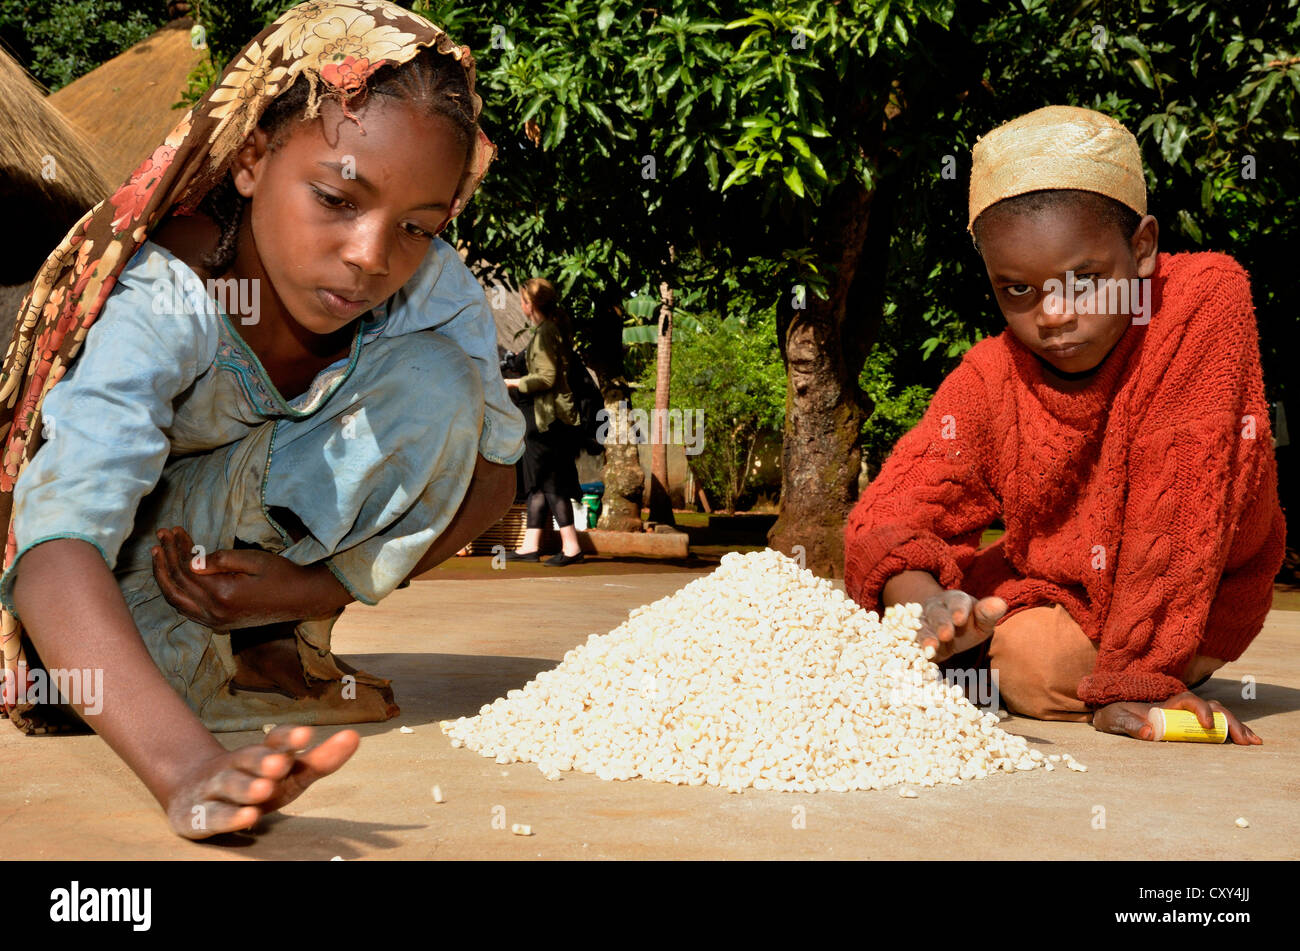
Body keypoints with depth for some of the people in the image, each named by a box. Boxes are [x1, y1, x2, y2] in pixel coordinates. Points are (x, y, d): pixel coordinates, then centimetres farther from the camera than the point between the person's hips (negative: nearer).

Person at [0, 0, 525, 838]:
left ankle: (281, 644, -9)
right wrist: (189, 771, -68)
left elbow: (491, 475, -12)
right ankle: (213, 664, -2)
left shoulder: (436, 290, -25)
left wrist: (311, 590, -26)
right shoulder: (158, 302, -37)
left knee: (439, 381, -24)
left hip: (287, 535, 4)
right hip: (146, 534, -3)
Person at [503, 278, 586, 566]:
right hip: (542, 416, 10)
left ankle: (571, 547, -7)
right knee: (538, 481, 12)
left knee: (551, 482, -8)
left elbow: (545, 378, -21)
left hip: (547, 417, -10)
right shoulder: (552, 329, 15)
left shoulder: (545, 332, -15)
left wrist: (511, 383, -12)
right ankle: (531, 545, 16)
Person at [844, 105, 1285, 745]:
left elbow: (1181, 504, -29)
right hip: (1055, 585, 4)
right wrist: (928, 602, -46)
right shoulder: (988, 381, -16)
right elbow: (888, 519, -22)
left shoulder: (1209, 296, -25)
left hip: (1197, 597, -3)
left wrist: (1134, 676, -33)